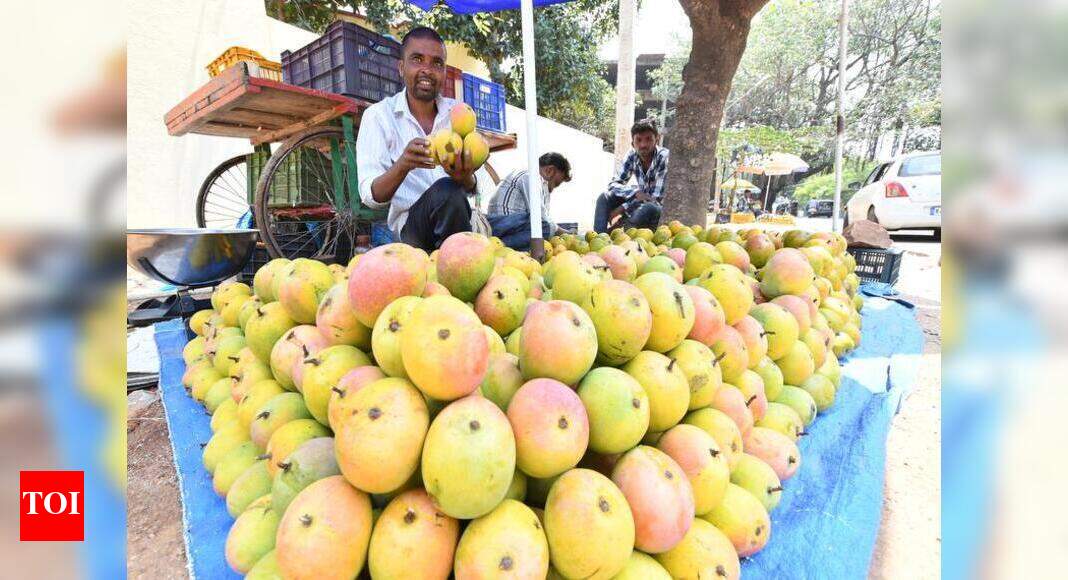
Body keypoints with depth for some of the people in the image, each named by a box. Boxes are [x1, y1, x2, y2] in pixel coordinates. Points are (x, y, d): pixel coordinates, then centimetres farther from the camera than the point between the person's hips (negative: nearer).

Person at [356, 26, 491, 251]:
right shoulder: (378, 115, 0)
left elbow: (479, 186, -1)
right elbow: (371, 197, -11)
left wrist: (466, 178, -26)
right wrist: (402, 166, -32)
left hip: (464, 216, 4)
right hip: (411, 223, -4)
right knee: (446, 192, -33)